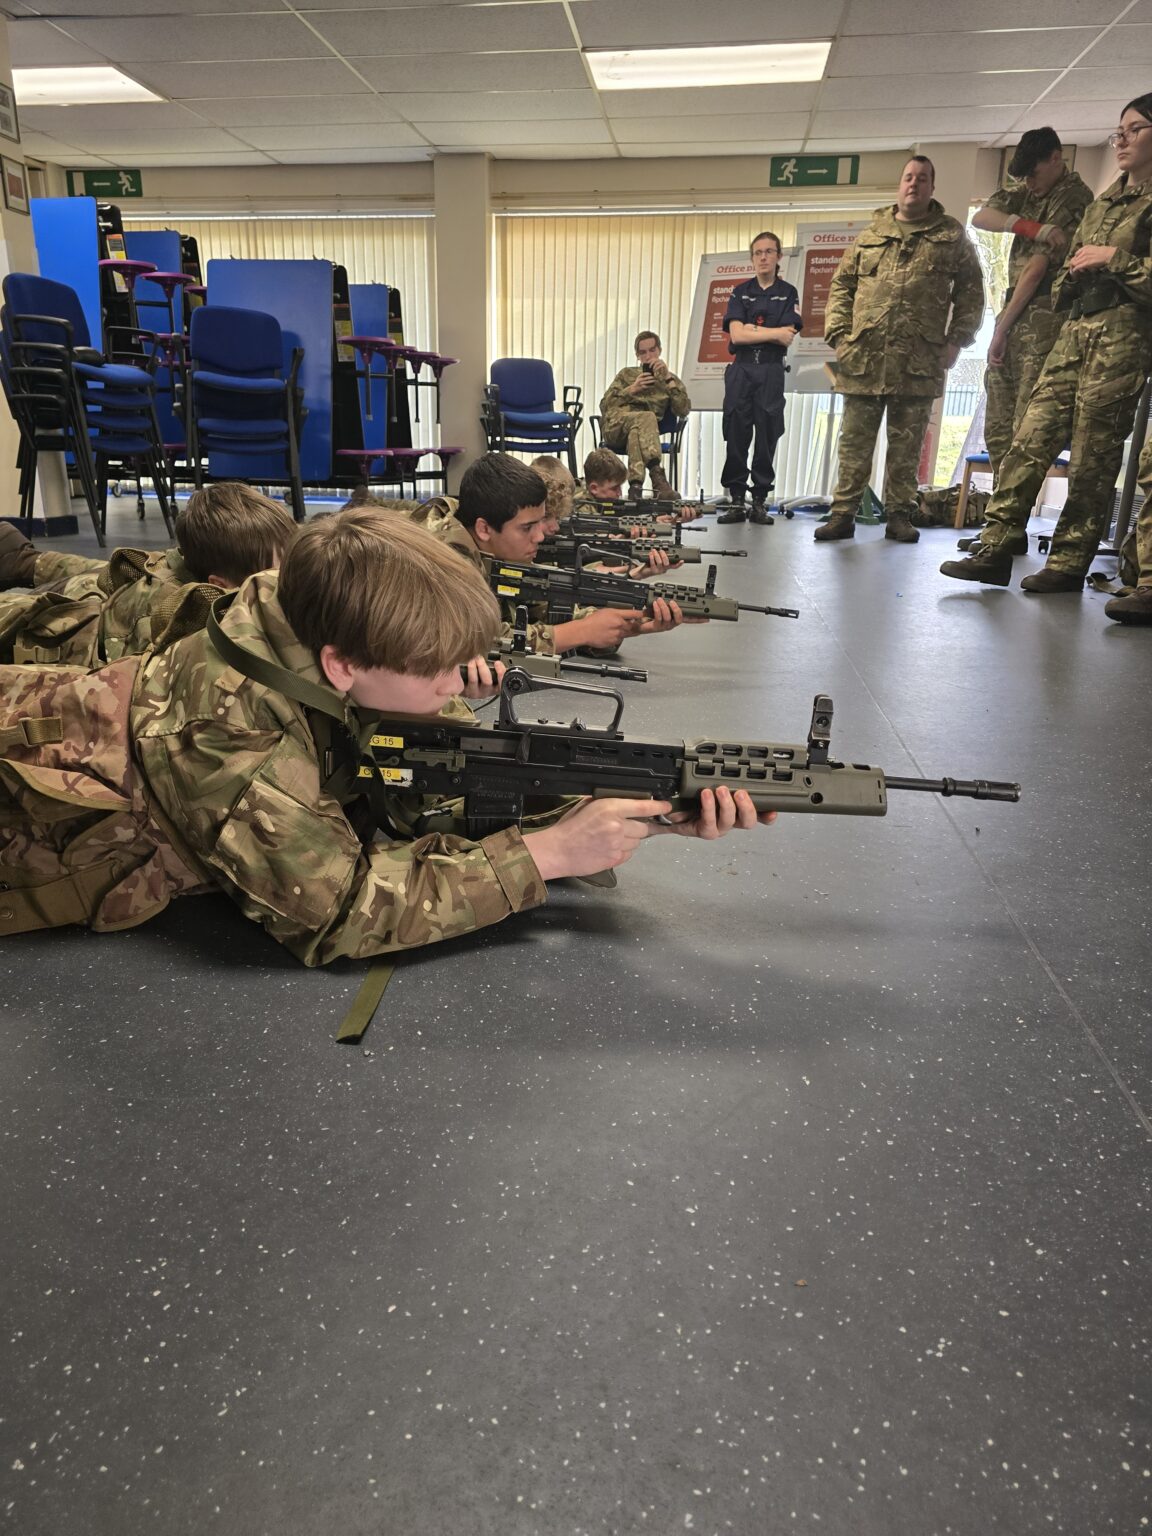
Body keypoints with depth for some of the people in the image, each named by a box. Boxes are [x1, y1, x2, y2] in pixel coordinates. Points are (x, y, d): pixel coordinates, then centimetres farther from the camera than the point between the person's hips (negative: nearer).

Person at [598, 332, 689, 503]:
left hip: (643, 430, 0)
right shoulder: (627, 374, 28)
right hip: (616, 427, 0)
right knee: (647, 417, -35)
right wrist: (631, 389, 1)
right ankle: (657, 475, -51)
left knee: (636, 432, -39)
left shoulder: (671, 380, 24)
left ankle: (636, 484, -54)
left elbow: (684, 410, 4)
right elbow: (604, 406, 15)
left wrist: (667, 378, -1)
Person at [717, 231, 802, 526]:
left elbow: (788, 338, -4)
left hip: (771, 371, -1)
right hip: (741, 369, 1)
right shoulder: (740, 292, 12)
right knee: (736, 435, -4)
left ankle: (760, 501, 0)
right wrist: (774, 333, -6)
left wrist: (751, 328, -5)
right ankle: (736, 500, -1)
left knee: (767, 435, -3)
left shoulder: (788, 294, 9)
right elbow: (736, 335, -2)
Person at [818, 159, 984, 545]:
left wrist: (957, 339, -1)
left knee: (907, 444, 3)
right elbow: (841, 286, 14)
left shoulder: (952, 237, 12)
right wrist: (839, 335, 1)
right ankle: (843, 513, 4)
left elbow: (971, 291, 10)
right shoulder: (869, 235, 16)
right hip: (863, 357, 1)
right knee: (855, 441, 0)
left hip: (919, 361, -1)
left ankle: (899, 515, 10)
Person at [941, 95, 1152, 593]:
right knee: (1030, 438, -3)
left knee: (1092, 457, -6)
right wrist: (1076, 270, 8)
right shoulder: (1101, 204, 23)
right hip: (1075, 330, 7)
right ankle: (996, 548, -4)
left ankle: (1070, 564, 0)